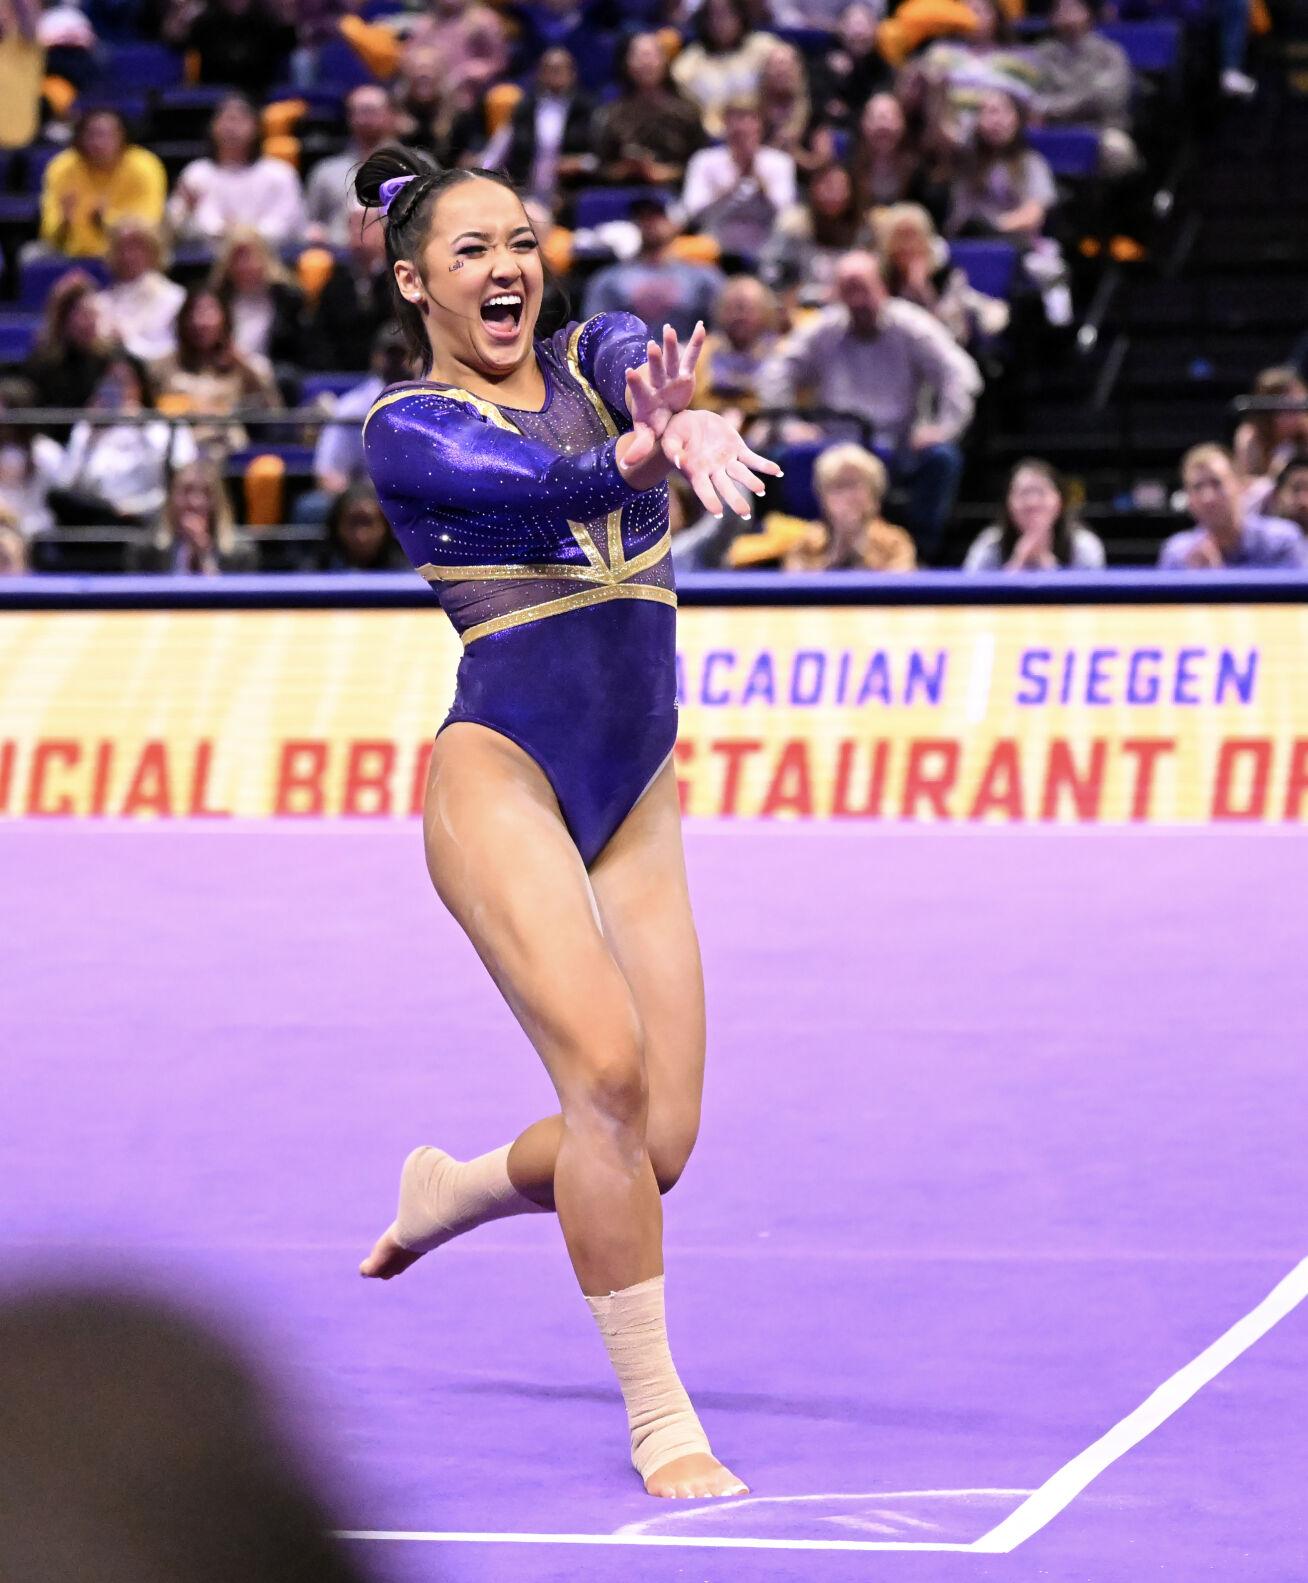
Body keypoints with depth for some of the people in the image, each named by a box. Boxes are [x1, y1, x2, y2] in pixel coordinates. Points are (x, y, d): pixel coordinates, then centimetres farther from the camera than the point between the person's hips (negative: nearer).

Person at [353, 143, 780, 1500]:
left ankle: (452, 1186, 33)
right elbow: (524, 481, -21)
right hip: (501, 769, -5)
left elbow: (639, 363, -13)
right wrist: (632, 457, -44)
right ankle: (657, 1419, -12)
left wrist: (687, 417, -39)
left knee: (656, 1144, 1)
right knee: (609, 1067, -24)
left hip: (636, 801, 5)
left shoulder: (591, 359, 13)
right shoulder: (406, 430, 1)